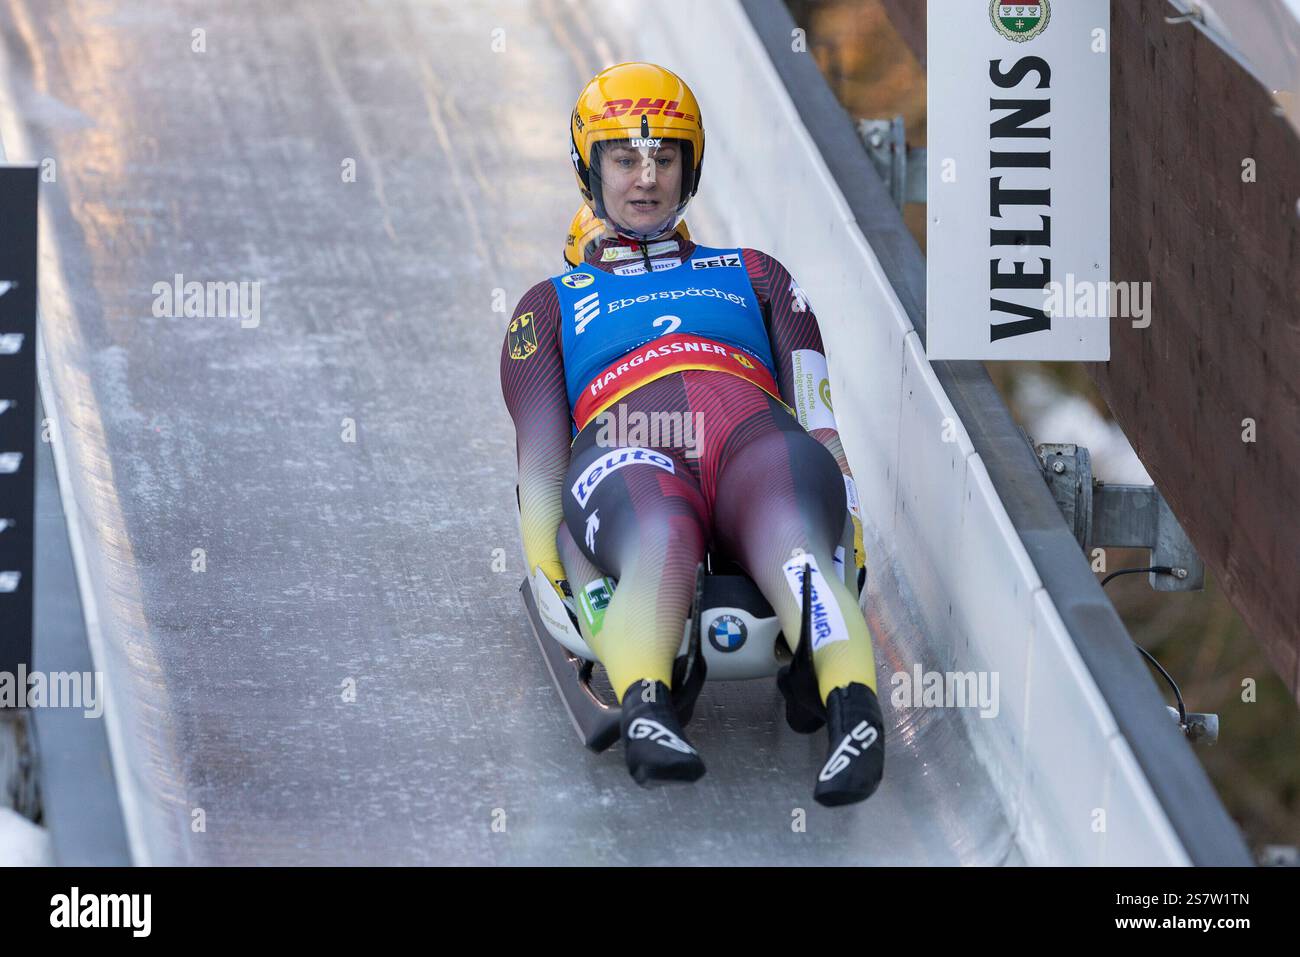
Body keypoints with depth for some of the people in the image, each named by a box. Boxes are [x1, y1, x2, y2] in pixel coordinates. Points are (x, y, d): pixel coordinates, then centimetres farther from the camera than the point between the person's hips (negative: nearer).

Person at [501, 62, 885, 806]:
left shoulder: (754, 278, 38)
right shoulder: (552, 307, 35)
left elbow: (815, 416, 24)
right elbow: (540, 459, 21)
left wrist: (848, 522, 6)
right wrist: (551, 579, 3)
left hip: (755, 446, 1)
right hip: (629, 461, -1)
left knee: (794, 544, -39)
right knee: (661, 548, -42)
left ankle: (854, 708, -64)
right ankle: (646, 711, -67)